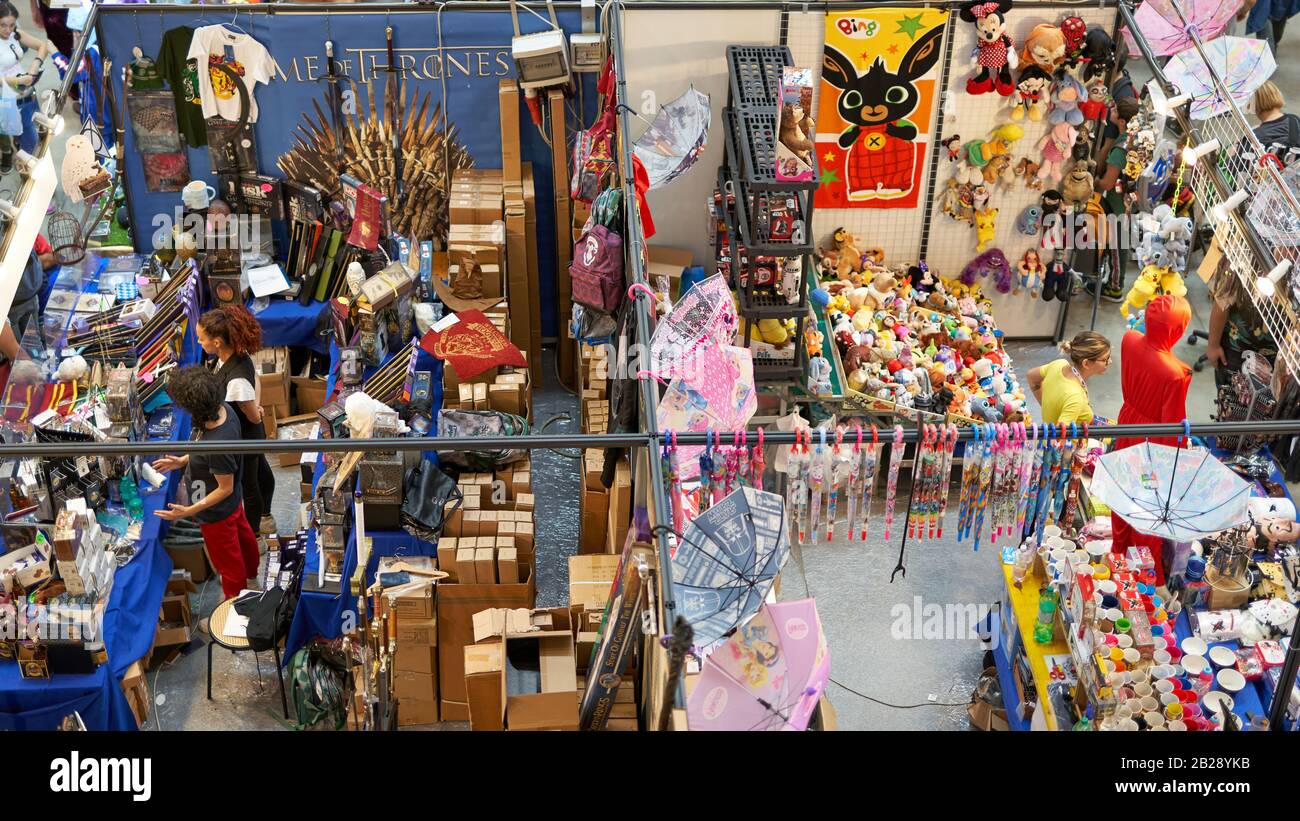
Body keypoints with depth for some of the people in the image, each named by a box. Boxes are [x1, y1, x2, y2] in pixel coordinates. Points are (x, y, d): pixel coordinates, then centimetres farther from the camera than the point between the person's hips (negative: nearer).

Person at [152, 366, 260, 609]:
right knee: (243, 536, 33)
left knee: (227, 562, 17)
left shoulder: (218, 444, -43)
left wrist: (190, 511, -31)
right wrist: (183, 461, -1)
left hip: (217, 512, -8)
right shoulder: (223, 409, -18)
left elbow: (225, 488, -28)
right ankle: (250, 579, 61)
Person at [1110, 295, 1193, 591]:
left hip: (1129, 421, 6)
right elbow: (1172, 425, -24)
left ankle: (1120, 545, 54)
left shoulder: (1129, 339, -19)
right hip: (1154, 439, -6)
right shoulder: (1174, 374, -38)